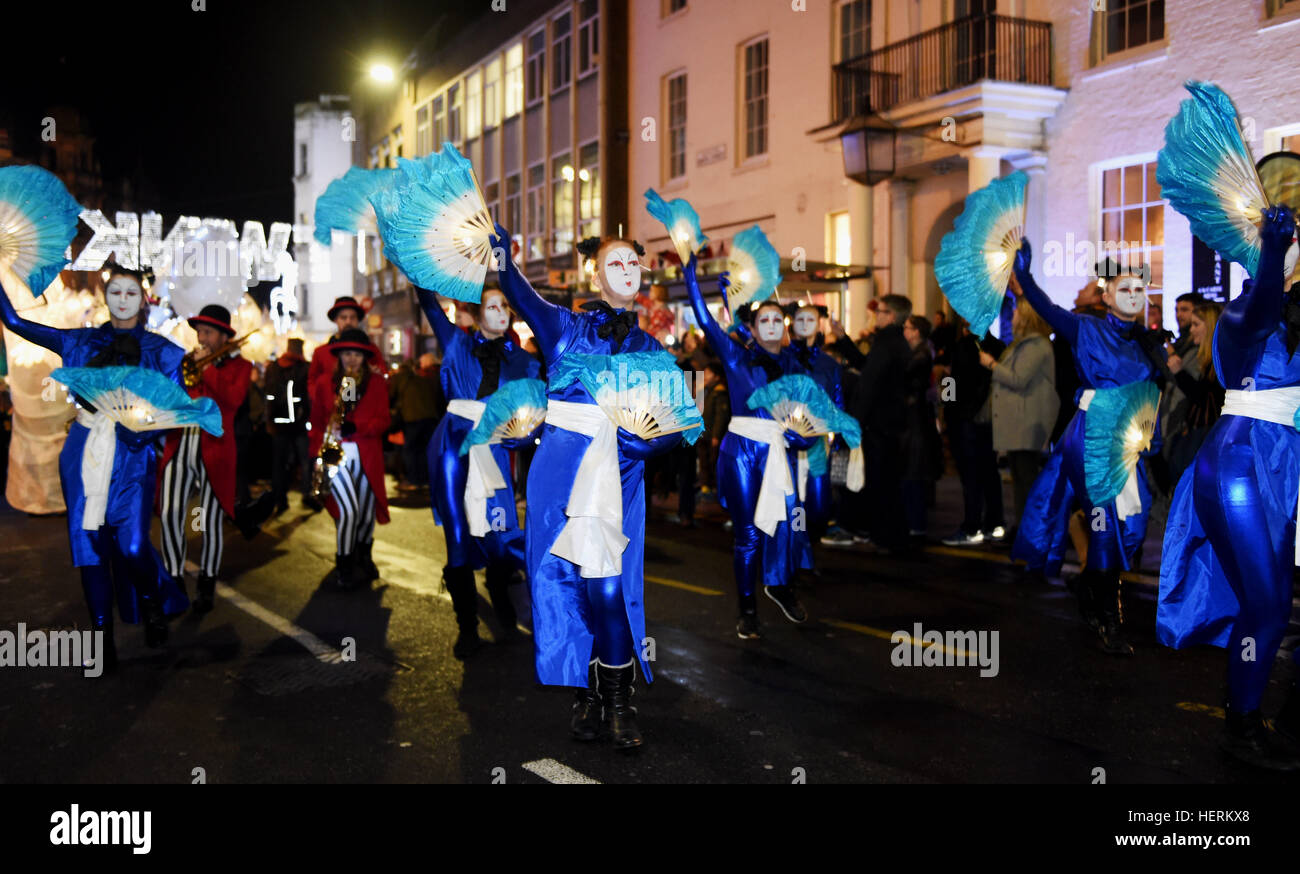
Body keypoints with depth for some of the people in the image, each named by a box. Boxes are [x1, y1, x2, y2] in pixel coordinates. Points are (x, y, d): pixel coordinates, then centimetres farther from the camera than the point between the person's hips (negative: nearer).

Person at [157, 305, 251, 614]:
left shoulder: (238, 366, 8)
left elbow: (234, 398, -12)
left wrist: (207, 368, -9)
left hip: (214, 452, -3)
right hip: (179, 449, 3)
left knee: (211, 521, -1)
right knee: (170, 515, -7)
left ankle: (206, 584, 14)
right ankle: (174, 580, 6)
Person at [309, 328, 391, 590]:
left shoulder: (376, 383, 5)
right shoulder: (324, 384, 7)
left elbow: (383, 421, -2)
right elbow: (316, 423, 13)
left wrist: (354, 427, -17)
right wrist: (317, 452, 0)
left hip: (367, 458, 1)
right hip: (336, 456, -1)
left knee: (367, 515, 7)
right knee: (349, 509, -17)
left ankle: (363, 559, 33)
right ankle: (344, 567, -1)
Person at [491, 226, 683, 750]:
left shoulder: (648, 347, 15)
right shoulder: (565, 326, 11)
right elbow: (521, 294, -5)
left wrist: (645, 440, -12)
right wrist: (499, 251, -22)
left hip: (618, 472, 1)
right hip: (562, 465, 0)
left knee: (610, 583, -6)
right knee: (563, 576, 1)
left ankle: (618, 700, 8)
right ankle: (585, 694, 15)